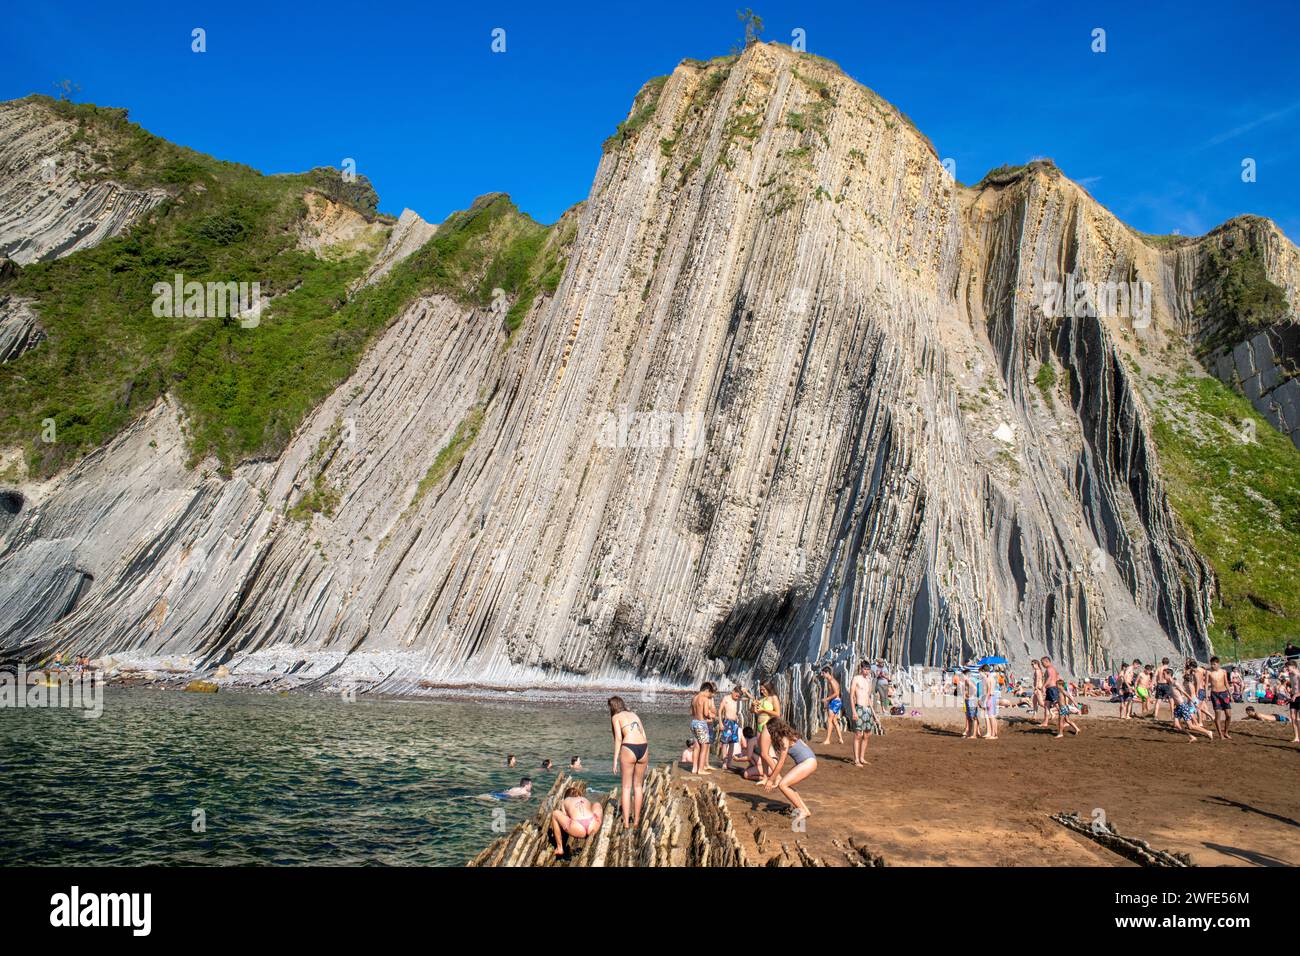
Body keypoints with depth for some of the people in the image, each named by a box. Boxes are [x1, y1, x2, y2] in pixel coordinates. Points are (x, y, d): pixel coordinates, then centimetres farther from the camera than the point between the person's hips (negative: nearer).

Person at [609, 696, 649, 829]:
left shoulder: (616, 717, 8)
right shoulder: (634, 715, 23)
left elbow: (618, 738, -3)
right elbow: (644, 735, 17)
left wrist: (615, 759, -2)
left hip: (629, 748, -5)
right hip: (644, 748, 5)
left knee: (626, 787, 6)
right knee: (638, 786, 17)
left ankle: (626, 822, 4)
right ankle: (636, 820, 23)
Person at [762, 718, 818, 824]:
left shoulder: (785, 739, -15)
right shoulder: (784, 736, 12)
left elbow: (781, 762, -14)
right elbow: (779, 759, 16)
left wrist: (771, 780, -7)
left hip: (809, 762, -10)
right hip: (805, 762, 10)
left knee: (783, 784, -15)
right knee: (786, 785, 9)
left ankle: (803, 811, -8)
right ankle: (805, 810, 12)